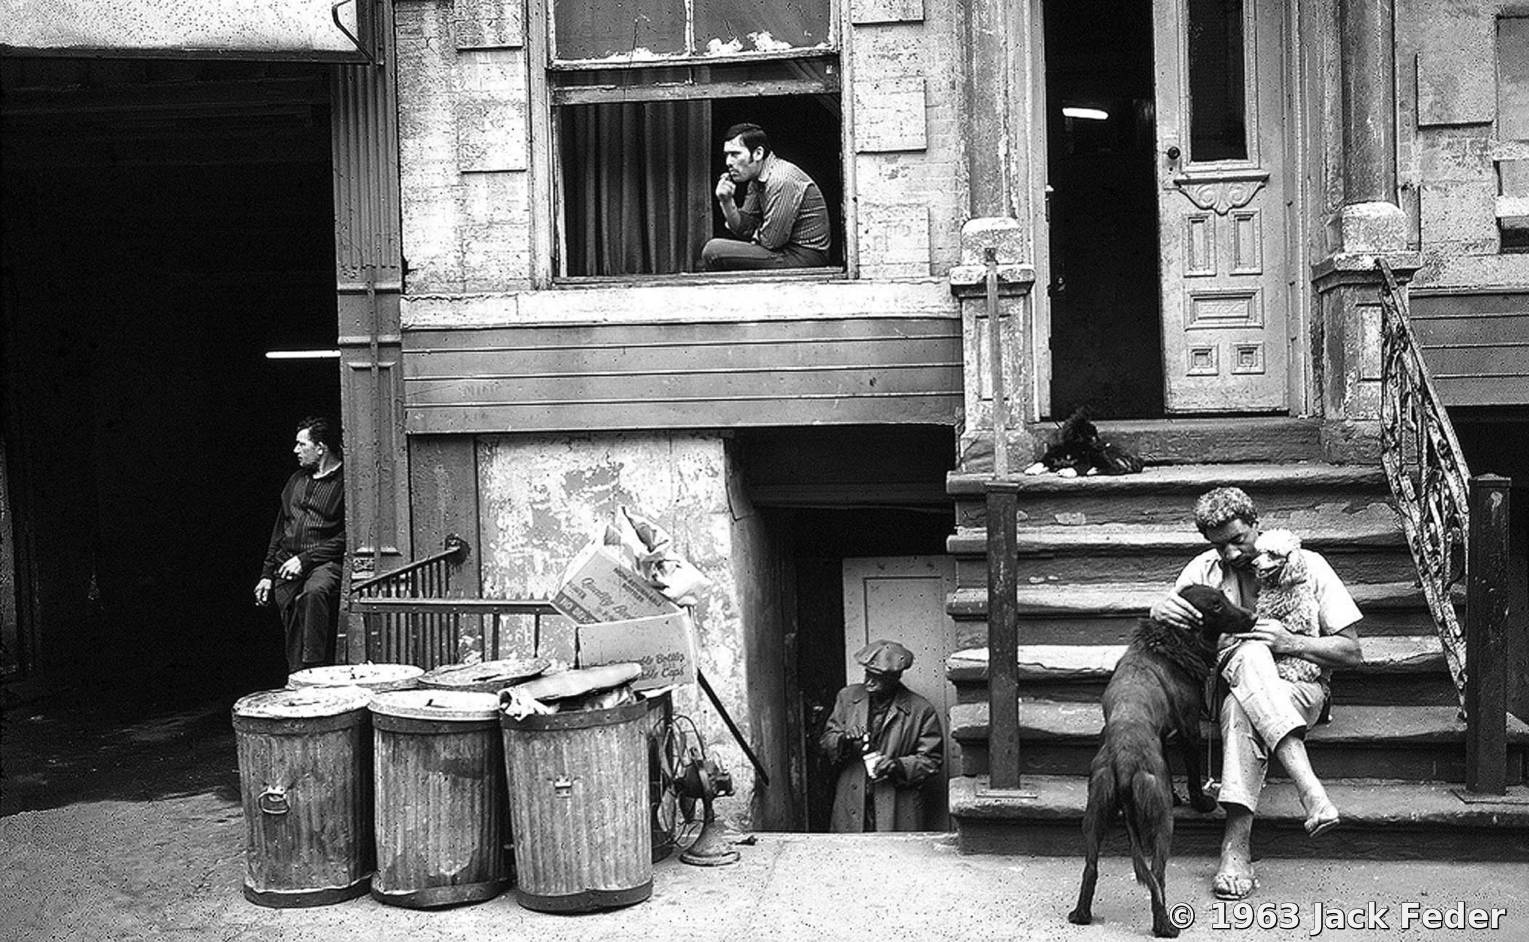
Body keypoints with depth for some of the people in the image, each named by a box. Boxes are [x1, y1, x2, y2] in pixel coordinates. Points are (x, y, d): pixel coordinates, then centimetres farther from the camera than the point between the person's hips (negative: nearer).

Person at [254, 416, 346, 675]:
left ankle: (314, 669, -35)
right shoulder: (296, 480, 19)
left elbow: (346, 537, -10)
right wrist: (267, 574, 18)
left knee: (313, 592, -36)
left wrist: (305, 559, -15)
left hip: (325, 563, -7)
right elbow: (279, 530, 24)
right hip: (287, 565, 7)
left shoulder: (345, 482, -4)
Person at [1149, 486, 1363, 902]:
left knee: (1241, 709, -39)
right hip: (1232, 679, 2)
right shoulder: (1204, 569, 7)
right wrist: (1162, 610, -23)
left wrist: (1290, 642, -19)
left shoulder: (1306, 566, 0)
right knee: (1250, 654, -38)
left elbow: (1351, 652, -1)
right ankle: (1309, 787, -51)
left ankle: (1237, 844, -45)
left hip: (1300, 686, -1)